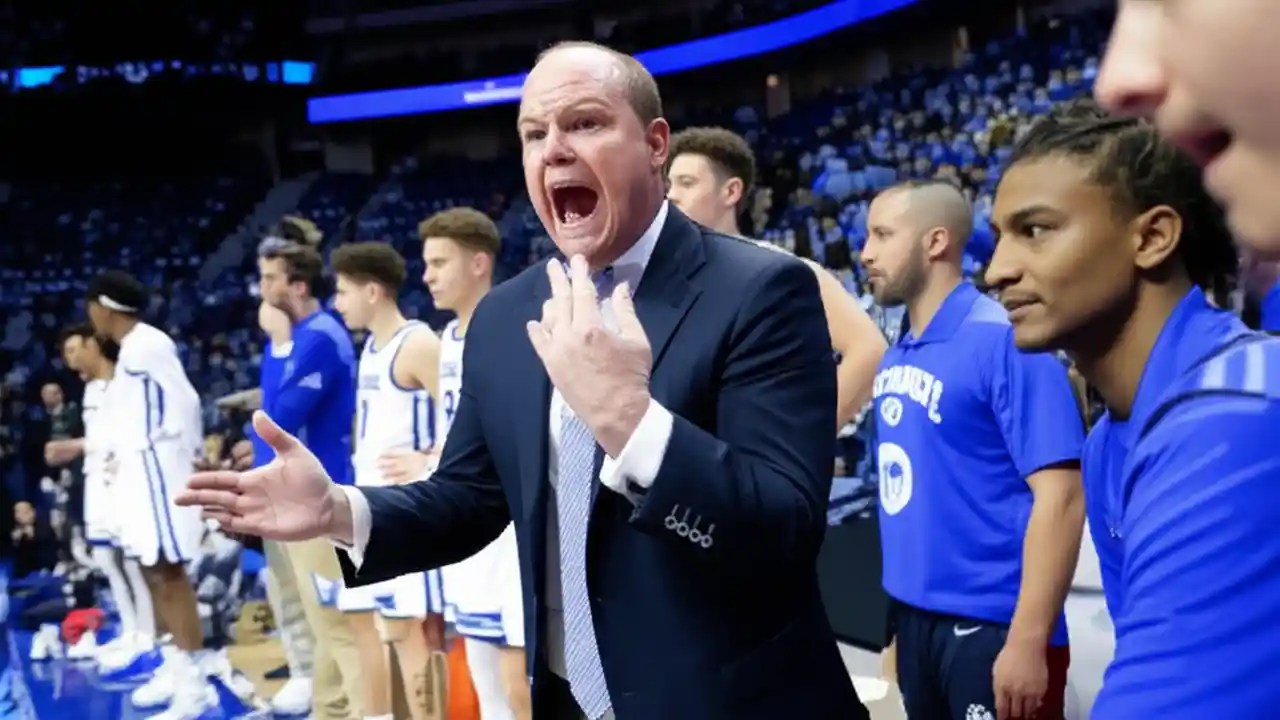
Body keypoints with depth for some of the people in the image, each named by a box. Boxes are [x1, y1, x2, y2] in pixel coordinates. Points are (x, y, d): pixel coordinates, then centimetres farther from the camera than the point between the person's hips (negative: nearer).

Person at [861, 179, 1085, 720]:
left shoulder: (1004, 341, -14)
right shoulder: (895, 357, 7)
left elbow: (1061, 495, -18)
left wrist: (1027, 641, -20)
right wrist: (895, 615, 10)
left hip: (990, 625, -7)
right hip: (913, 617, 7)